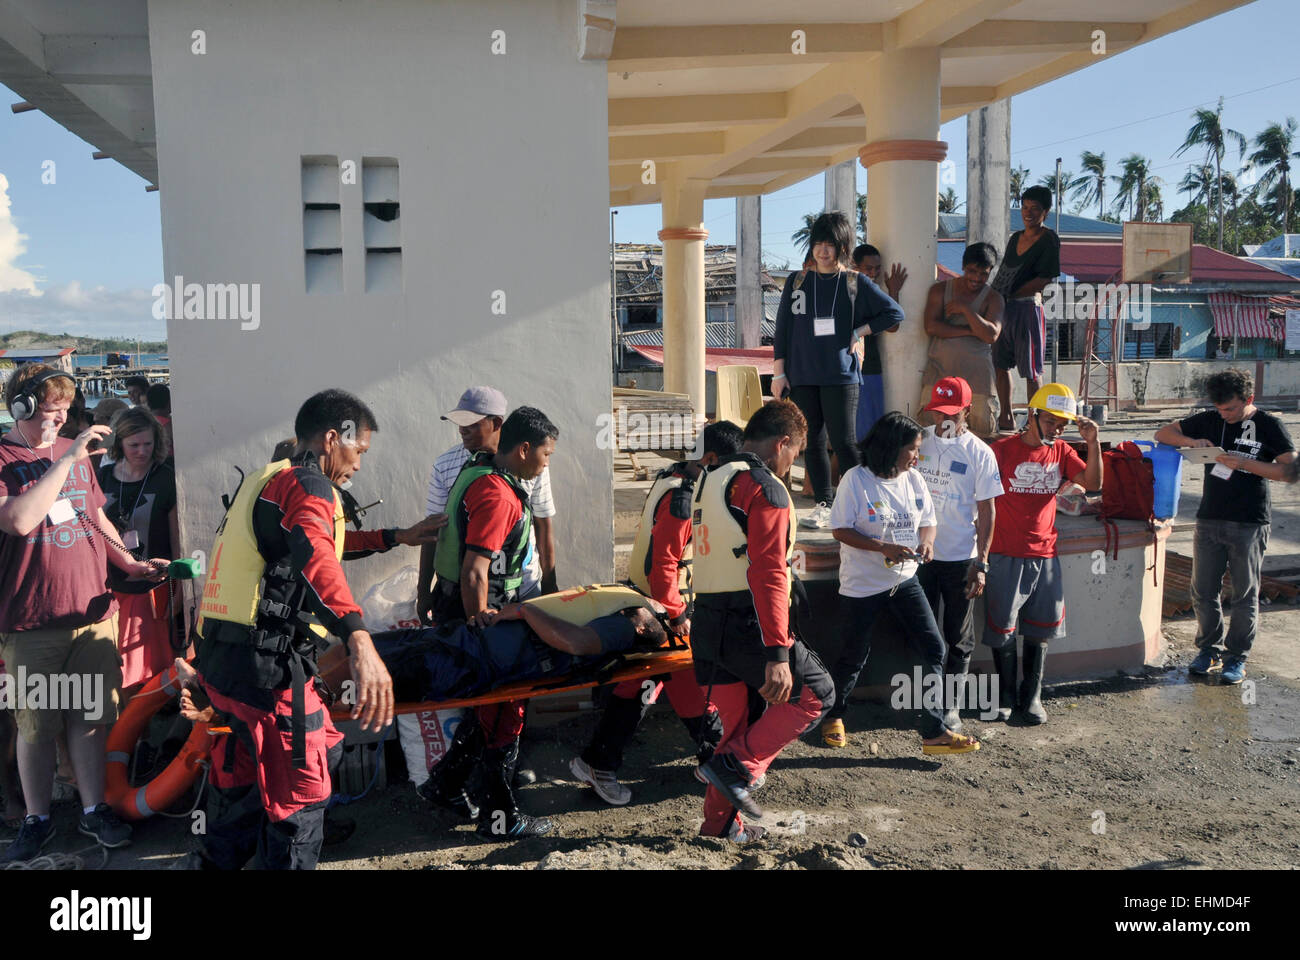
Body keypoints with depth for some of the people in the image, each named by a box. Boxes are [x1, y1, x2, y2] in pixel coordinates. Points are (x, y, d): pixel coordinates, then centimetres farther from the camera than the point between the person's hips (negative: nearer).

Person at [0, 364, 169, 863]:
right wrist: (67, 461, -21)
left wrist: (130, 564, 8)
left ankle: (94, 809, 23)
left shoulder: (74, 452, 11)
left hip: (94, 611, 4)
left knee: (91, 717, 10)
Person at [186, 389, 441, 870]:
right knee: (299, 787, 3)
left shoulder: (266, 481, 19)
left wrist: (397, 537, 39)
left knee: (245, 770, 27)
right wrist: (360, 640, -48)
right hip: (266, 663, -10)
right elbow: (315, 553, -34)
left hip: (220, 657, 10)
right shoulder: (306, 483, -13)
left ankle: (218, 858, 44)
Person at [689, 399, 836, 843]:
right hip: (748, 623, -9)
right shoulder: (766, 489, -12)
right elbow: (768, 575, -21)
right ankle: (737, 766, -2)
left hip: (708, 623, 9)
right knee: (815, 691, 7)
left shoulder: (709, 482, 16)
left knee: (735, 722, 17)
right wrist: (777, 653, -23)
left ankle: (721, 822, 22)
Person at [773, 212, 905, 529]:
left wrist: (857, 333, -3)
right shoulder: (797, 281, 9)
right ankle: (823, 504, 16)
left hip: (841, 374, -3)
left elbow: (895, 313, 2)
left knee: (843, 442, -7)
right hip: (802, 375, 3)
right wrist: (778, 373, 4)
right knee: (813, 442, 6)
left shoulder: (855, 283, 2)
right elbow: (782, 328, 9)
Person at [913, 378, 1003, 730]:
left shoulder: (979, 453, -6)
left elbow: (987, 511, -4)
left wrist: (981, 563, -8)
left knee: (958, 637, 8)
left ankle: (952, 707, 20)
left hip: (960, 558, -2)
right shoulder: (920, 440, 1)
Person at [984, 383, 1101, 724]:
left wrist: (1093, 443, -12)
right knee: (1002, 630, 4)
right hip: (1006, 555, -4)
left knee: (1040, 631, 10)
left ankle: (1032, 697, 23)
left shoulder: (1061, 451, 7)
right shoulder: (1003, 449, -8)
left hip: (1045, 555, 4)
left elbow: (1093, 484, -1)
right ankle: (1006, 697, 19)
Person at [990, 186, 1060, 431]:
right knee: (1000, 363, 10)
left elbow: (1044, 279, -12)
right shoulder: (1015, 237, 17)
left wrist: (1010, 294, -11)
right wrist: (994, 296, 4)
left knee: (1031, 370, -3)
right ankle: (1005, 418, 20)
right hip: (1002, 307, 8)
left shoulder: (1049, 240, -5)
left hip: (1028, 305, -7)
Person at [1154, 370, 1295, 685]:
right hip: (1210, 519, 3)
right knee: (1203, 591, 7)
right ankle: (1210, 649, 23)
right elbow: (1163, 433, 10)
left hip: (1249, 525, -3)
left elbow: (1290, 470, -9)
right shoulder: (1209, 420, 6)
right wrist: (1191, 441, -10)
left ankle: (1237, 657, 17)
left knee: (1245, 594, 4)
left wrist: (1244, 463, -20)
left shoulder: (1269, 426, -3)